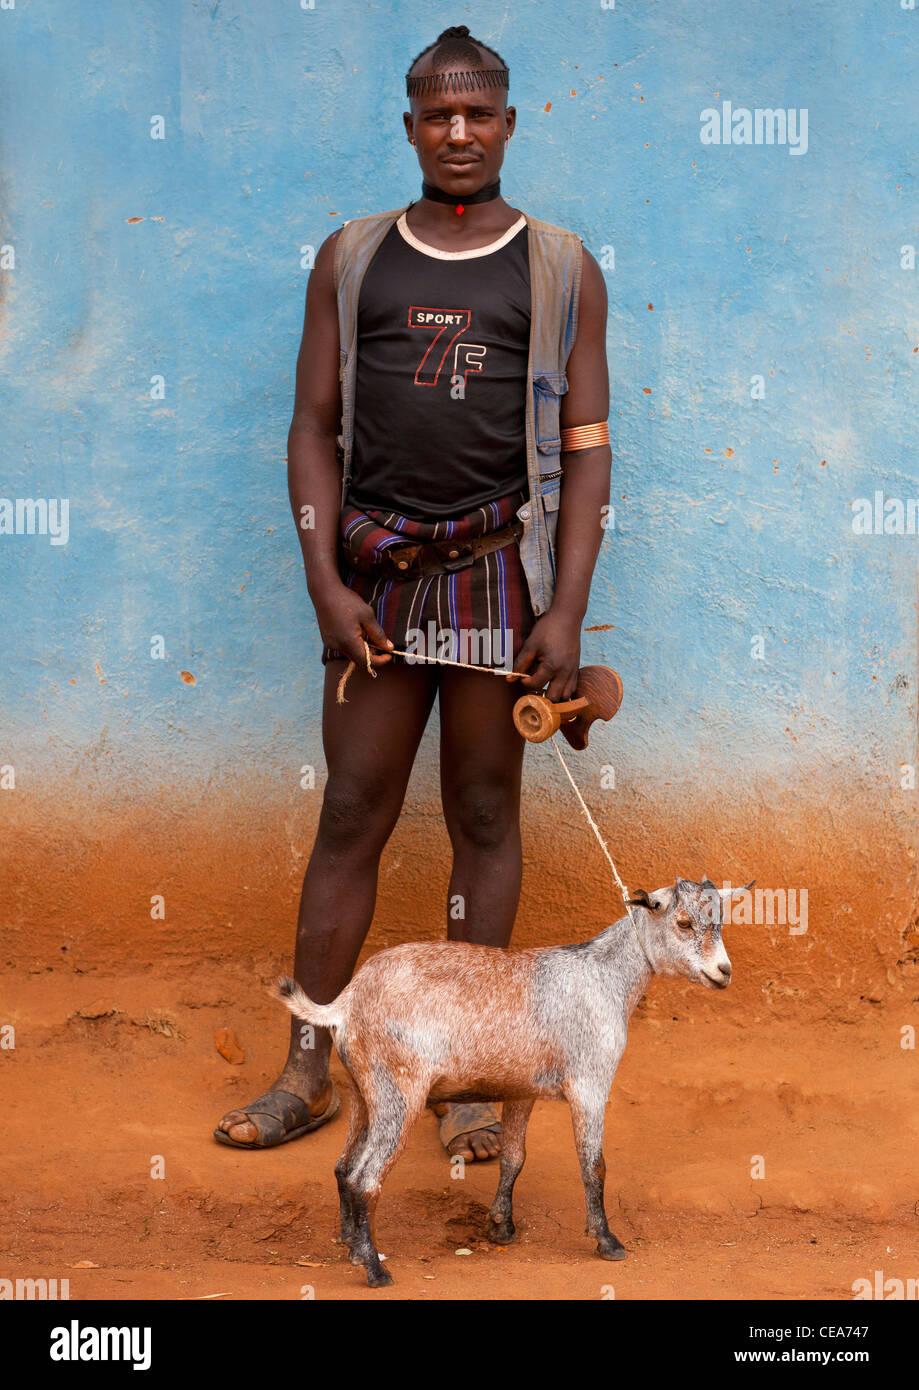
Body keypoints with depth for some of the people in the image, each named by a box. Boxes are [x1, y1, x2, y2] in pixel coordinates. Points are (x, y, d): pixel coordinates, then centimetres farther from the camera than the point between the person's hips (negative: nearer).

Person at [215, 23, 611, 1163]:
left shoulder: (562, 269, 6)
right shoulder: (350, 260, 11)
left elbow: (586, 447, 2)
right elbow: (314, 427, 8)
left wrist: (569, 610, -7)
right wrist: (327, 586, -3)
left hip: (503, 568, -1)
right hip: (378, 570, 1)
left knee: (484, 815, 4)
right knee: (351, 816, 3)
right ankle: (308, 1072, 10)